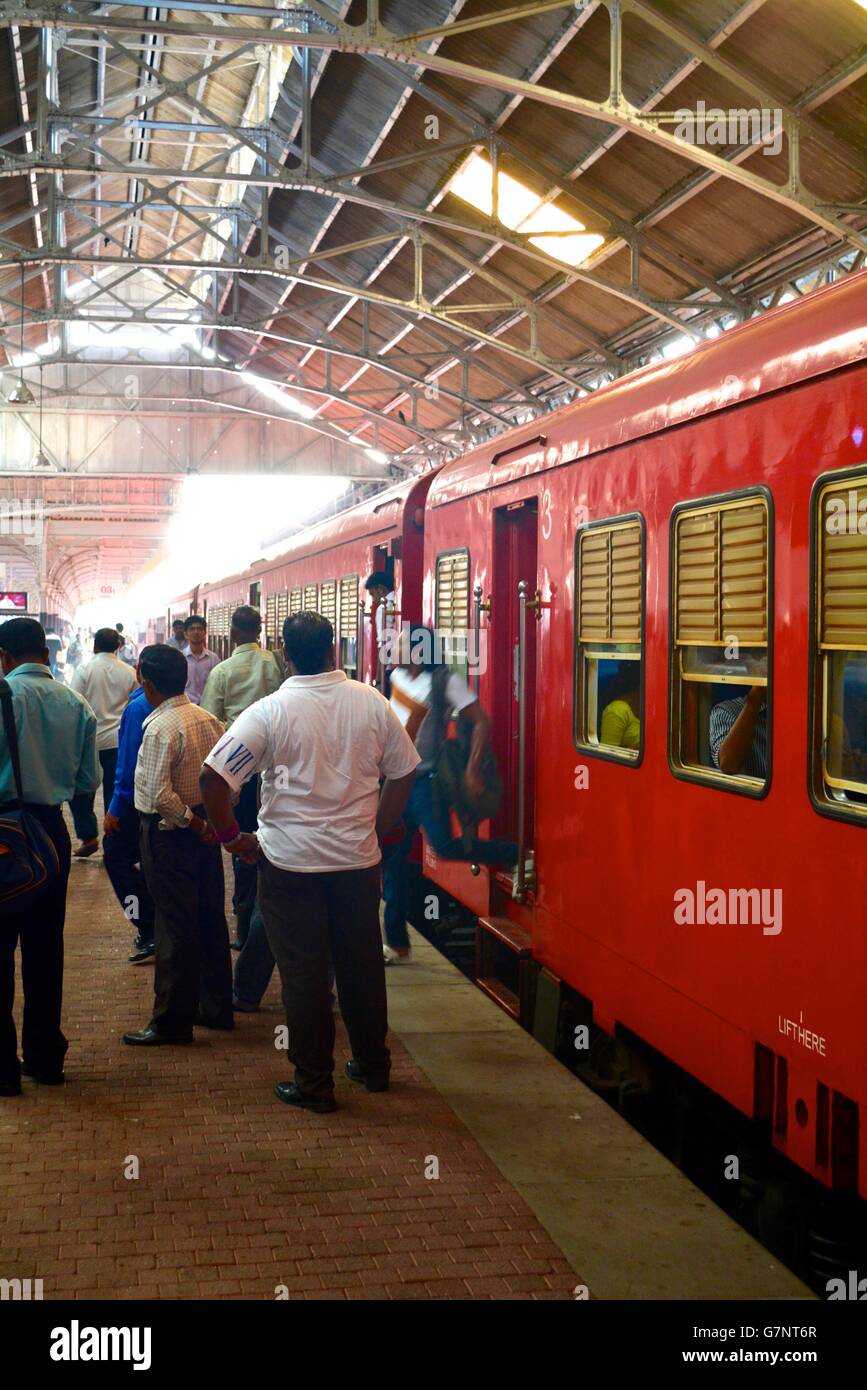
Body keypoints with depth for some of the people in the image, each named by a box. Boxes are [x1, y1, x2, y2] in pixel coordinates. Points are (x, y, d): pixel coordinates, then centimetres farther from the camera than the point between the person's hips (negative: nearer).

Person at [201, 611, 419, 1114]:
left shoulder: (269, 712, -12)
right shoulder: (372, 703, -2)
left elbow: (213, 776, -17)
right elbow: (404, 773, 6)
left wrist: (230, 834, -3)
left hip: (290, 860, -3)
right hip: (358, 859, 3)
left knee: (304, 973, 6)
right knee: (362, 963, 17)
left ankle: (314, 1084, 15)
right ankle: (373, 1065, 31)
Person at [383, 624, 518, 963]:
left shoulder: (445, 682, -12)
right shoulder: (397, 678, 8)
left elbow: (481, 723, -15)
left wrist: (473, 772, -20)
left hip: (427, 780, -7)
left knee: (445, 846, -22)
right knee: (391, 857, 7)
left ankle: (518, 854, 0)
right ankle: (396, 943, 17)